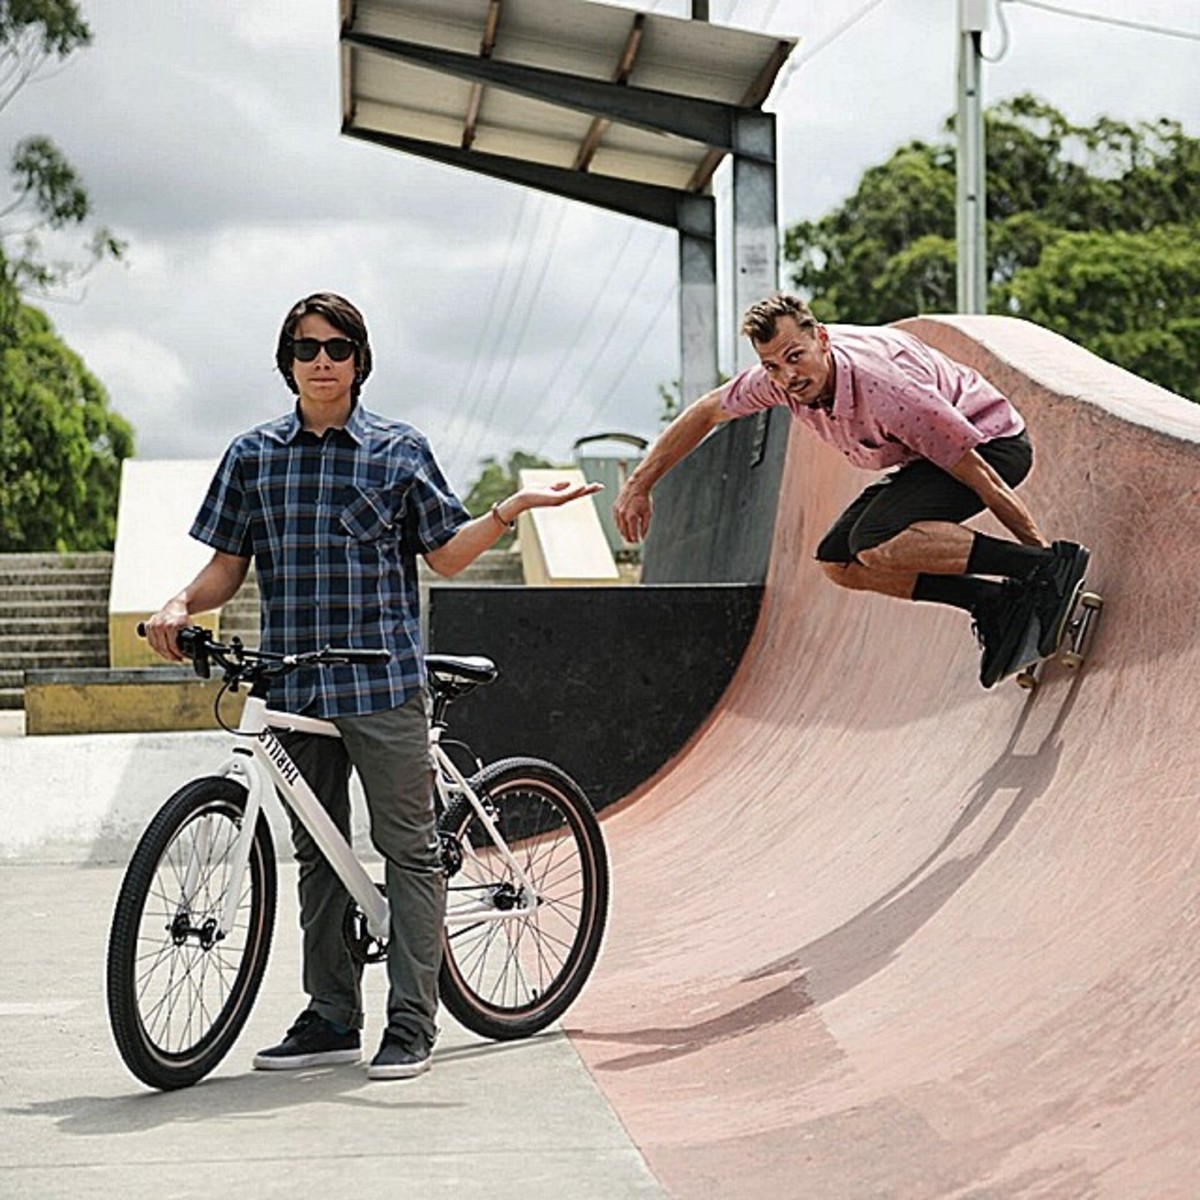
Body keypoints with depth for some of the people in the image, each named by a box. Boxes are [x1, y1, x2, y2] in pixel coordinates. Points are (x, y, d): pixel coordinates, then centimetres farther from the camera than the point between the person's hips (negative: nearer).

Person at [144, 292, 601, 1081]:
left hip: (384, 683, -3)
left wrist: (512, 509, -4)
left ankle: (413, 1024, 4)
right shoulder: (254, 456, 9)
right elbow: (228, 567, 11)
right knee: (318, 854, 11)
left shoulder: (399, 451, 4)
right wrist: (182, 606, -7)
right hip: (294, 684, 3)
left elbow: (446, 555, 8)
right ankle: (332, 1020, 19)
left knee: (410, 850, -2)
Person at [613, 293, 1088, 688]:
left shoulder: (886, 390, -35)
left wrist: (1045, 555, -22)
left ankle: (1050, 568, -25)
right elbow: (706, 413, 7)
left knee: (875, 545, -29)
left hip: (991, 442, -9)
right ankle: (997, 605, 1)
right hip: (927, 455, 9)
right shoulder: (780, 378, -13)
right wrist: (638, 486, 6)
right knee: (839, 564, 2)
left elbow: (981, 478, -29)